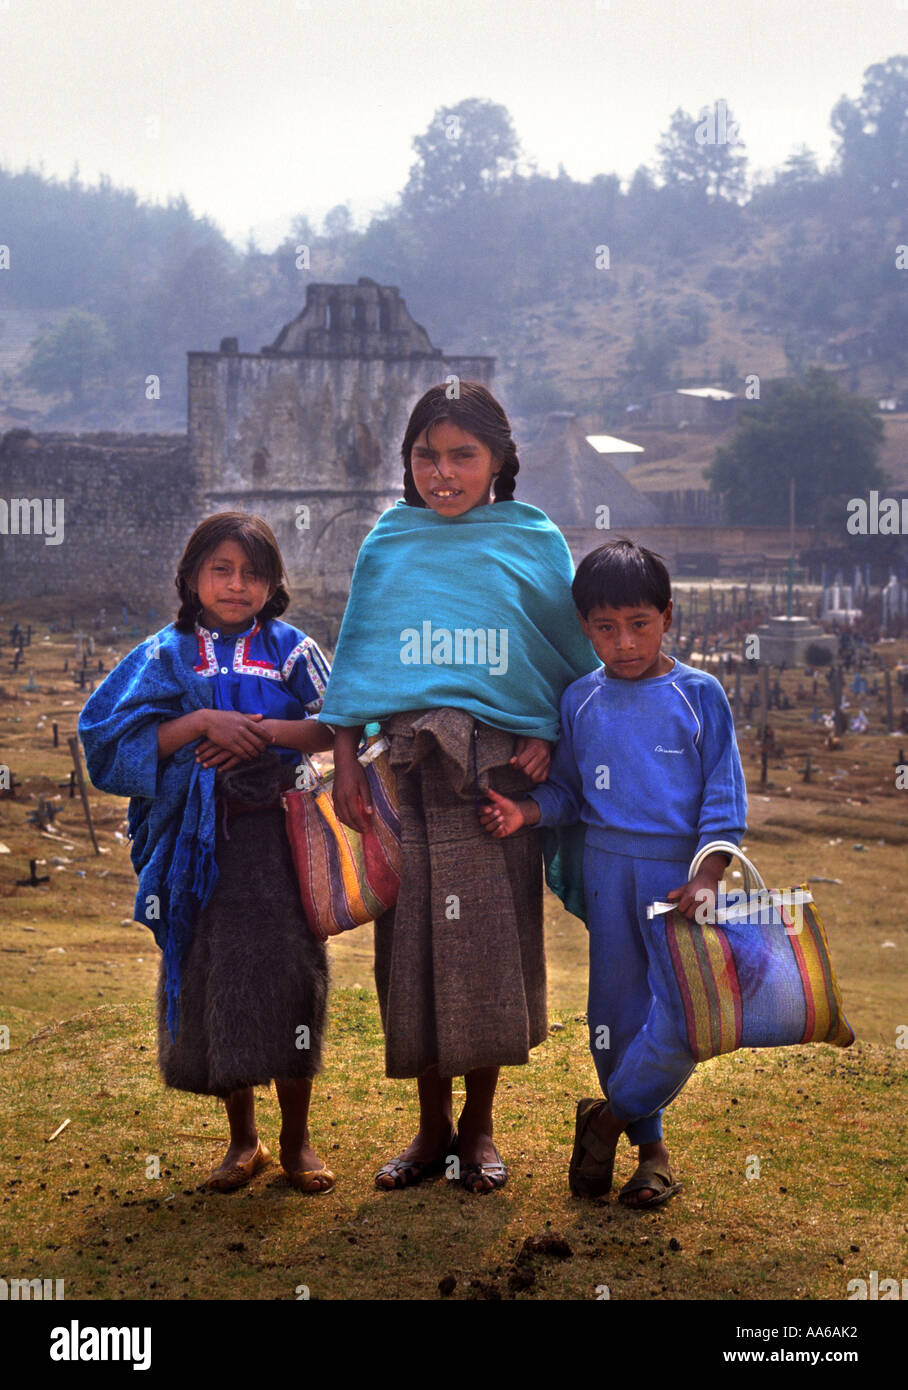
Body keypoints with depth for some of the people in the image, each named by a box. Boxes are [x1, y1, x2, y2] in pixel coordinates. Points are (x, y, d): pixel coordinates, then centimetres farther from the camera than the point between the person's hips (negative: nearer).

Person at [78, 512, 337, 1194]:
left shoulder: (289, 648, 7)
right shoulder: (166, 656, 7)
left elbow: (340, 727, 0)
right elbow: (115, 741, -2)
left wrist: (264, 731, -12)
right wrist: (201, 721, -13)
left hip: (275, 837, -1)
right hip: (198, 847, 1)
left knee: (287, 974, -3)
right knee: (209, 981, 5)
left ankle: (296, 1138, 14)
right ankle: (243, 1139, 22)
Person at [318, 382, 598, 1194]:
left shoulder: (533, 541, 5)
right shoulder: (388, 542, 10)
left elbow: (577, 654, 8)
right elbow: (356, 656, 11)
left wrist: (552, 736, -5)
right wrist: (345, 761, 3)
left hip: (500, 767, -1)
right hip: (407, 764, 1)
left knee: (494, 944, 2)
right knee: (412, 944, 4)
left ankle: (479, 1127, 18)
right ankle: (432, 1127, 19)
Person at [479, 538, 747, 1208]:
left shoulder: (699, 694, -1)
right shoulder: (581, 700, 7)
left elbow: (724, 794, -1)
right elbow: (567, 789, 12)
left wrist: (706, 878, -11)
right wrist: (524, 812, -8)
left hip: (681, 870, -2)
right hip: (609, 869, 3)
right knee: (617, 1014, 8)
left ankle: (608, 1115, 13)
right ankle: (649, 1145, 24)